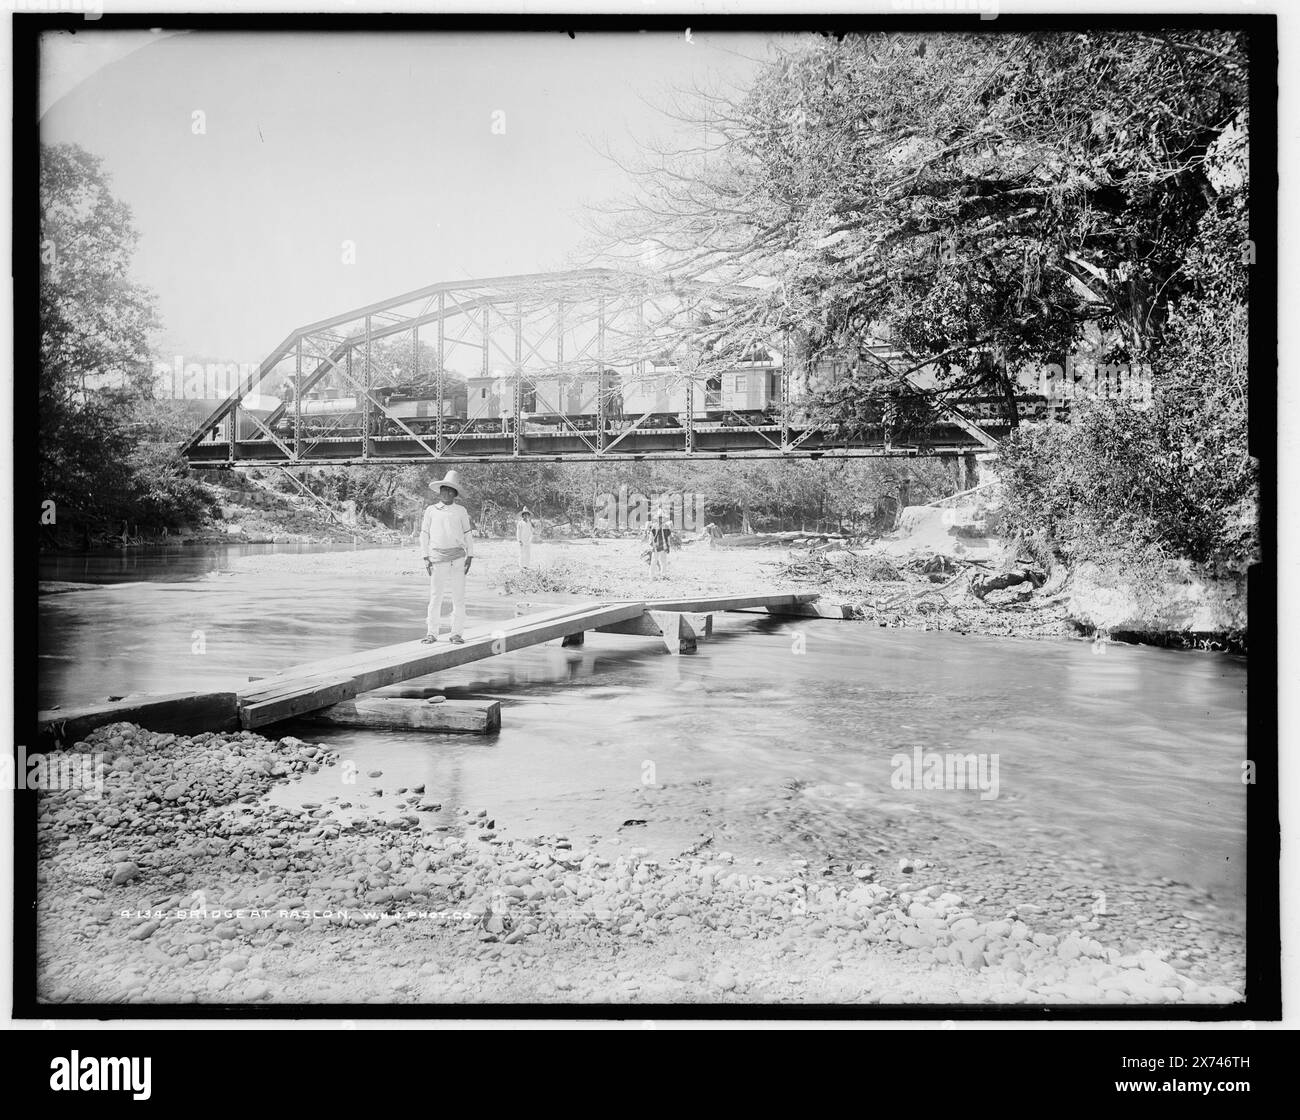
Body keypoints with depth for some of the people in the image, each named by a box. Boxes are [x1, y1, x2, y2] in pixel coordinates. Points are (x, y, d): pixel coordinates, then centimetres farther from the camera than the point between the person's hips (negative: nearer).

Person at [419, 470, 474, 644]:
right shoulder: (431, 511, 8)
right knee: (435, 597, 0)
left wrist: (469, 557, 5)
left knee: (458, 597, 0)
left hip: (458, 558, 0)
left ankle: (457, 633, 5)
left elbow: (468, 534, 12)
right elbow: (424, 535, 10)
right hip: (437, 560, 0)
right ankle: (432, 633, 6)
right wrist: (426, 558, 3)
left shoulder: (461, 511, 9)